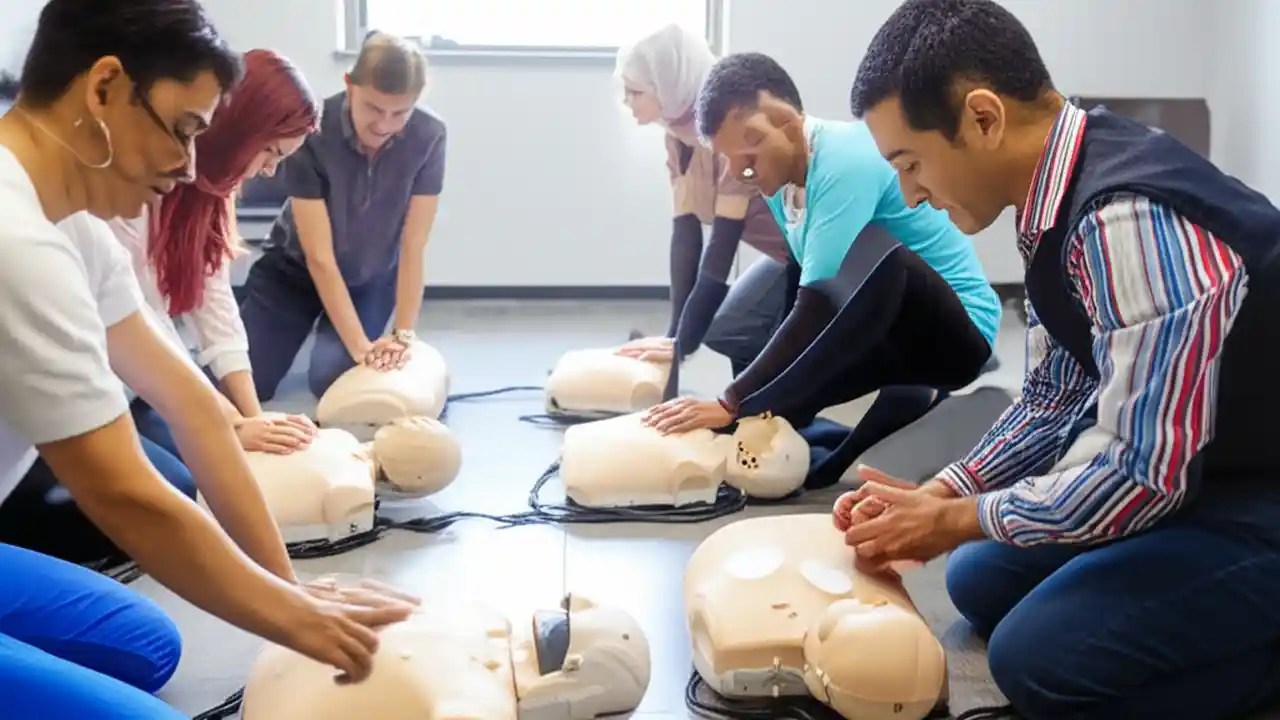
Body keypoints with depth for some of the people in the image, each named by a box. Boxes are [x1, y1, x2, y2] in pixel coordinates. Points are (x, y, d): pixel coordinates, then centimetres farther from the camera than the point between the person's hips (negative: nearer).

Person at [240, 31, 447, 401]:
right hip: (296, 267, -1)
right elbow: (319, 257, -29)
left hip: (372, 277, 1)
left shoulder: (428, 136, -26)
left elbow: (413, 248, -21)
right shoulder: (309, 131, -30)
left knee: (329, 378, -17)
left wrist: (403, 334, -28)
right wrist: (360, 345, -34)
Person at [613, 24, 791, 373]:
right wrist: (676, 332, -12)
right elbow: (686, 233, -5)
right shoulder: (678, 133, -1)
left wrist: (683, 343, -27)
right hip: (788, 251, 8)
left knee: (727, 330, -15)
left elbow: (723, 244, -29)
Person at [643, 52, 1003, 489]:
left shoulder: (848, 161, -24)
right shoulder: (782, 181, 2)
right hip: (884, 332, 9)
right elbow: (806, 300, 8)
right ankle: (902, 410, 7)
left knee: (872, 253, -38)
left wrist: (731, 403, -30)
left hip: (958, 332, -9)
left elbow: (817, 305, -30)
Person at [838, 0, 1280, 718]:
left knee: (1039, 656, -20)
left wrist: (955, 522, -16)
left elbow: (1141, 474, -28)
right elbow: (1055, 403, 11)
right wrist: (937, 495, -1)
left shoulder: (1131, 219, -31)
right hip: (1192, 472, 10)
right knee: (981, 581, 14)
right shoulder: (1063, 199, -1)